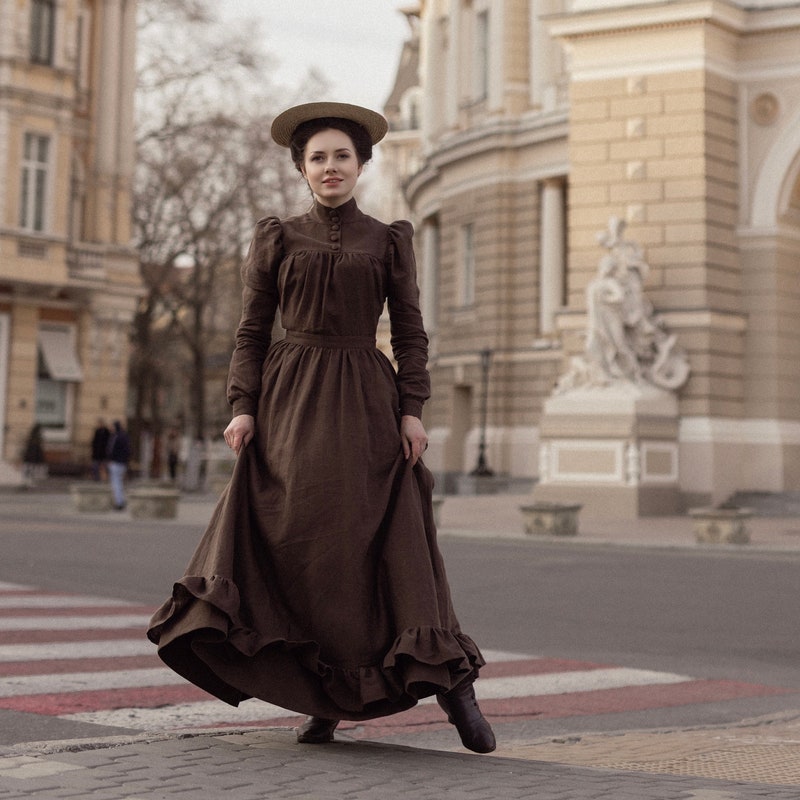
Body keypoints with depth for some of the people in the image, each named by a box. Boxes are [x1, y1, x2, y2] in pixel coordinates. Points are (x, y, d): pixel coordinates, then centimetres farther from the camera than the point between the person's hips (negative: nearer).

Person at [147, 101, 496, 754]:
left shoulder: (389, 241, 9)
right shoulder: (277, 239, 10)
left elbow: (411, 333, 8)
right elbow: (252, 331, 8)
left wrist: (412, 411, -2)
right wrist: (243, 407, -3)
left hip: (365, 403, -1)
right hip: (292, 404, 1)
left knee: (391, 538, -9)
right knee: (296, 539, -4)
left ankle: (452, 682, -7)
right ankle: (322, 700, 6)